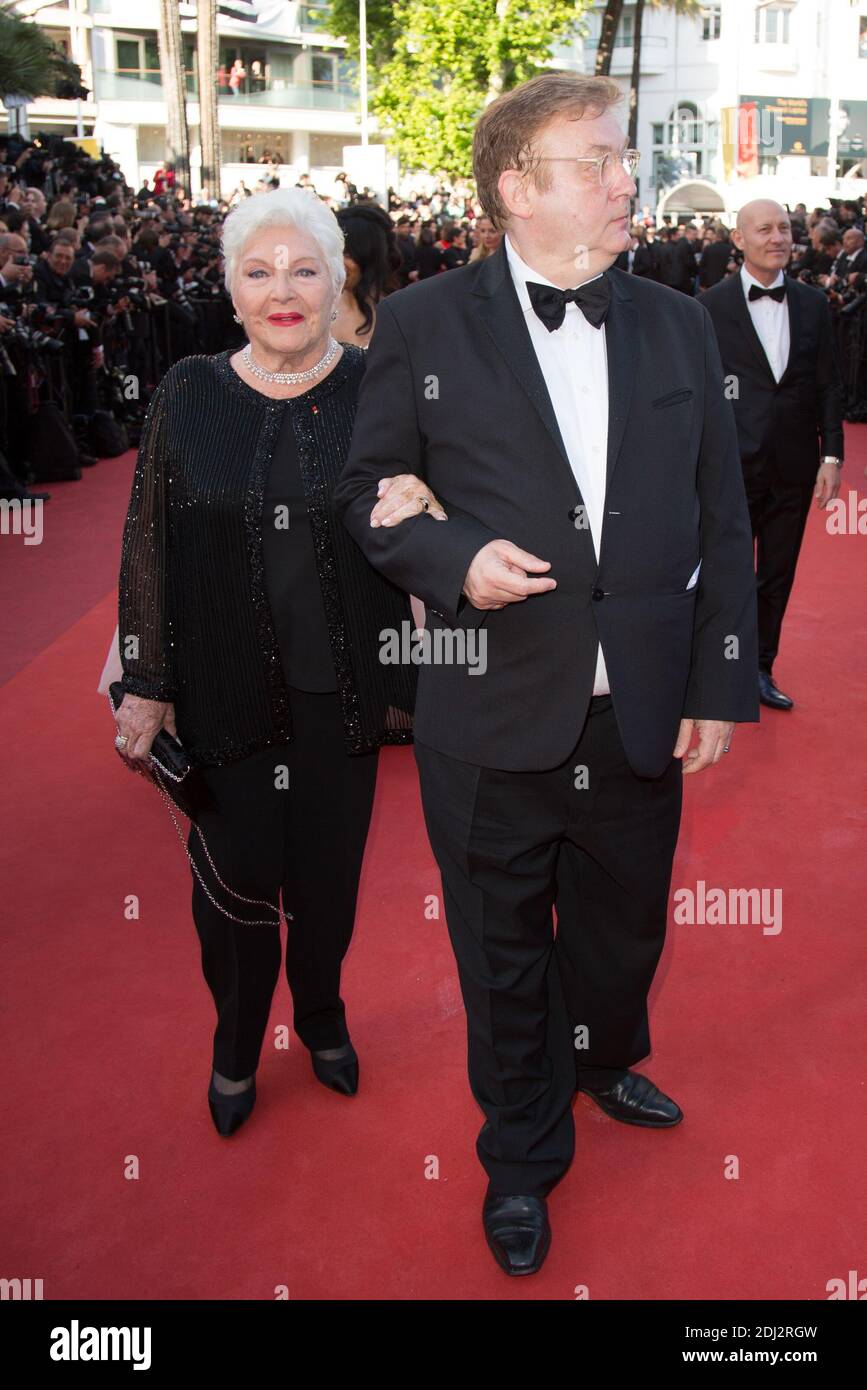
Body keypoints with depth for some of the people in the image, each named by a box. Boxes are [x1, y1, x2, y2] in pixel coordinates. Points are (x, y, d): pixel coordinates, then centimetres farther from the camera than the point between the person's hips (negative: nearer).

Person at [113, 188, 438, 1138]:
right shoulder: (188, 395, -1)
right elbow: (147, 549, 2)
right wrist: (145, 687, 2)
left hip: (343, 694, 0)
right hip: (226, 694, 0)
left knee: (330, 874, 14)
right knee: (236, 880, 9)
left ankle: (321, 1016, 43)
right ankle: (236, 1047, 36)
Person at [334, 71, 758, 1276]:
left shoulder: (677, 326, 5)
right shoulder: (424, 325, -5)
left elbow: (722, 522, 6)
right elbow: (369, 492, 2)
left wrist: (720, 686, 2)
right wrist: (454, 559, -18)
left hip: (642, 719, 3)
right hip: (495, 724, -3)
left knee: (624, 928, 23)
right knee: (504, 952, 15)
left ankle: (602, 1061, 57)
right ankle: (523, 1155, 41)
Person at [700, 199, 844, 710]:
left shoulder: (813, 303, 5)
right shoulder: (712, 305, -5)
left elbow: (829, 385, 6)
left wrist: (832, 455, 0)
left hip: (795, 467, 4)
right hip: (735, 464, -3)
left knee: (778, 576, 13)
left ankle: (761, 668, 28)